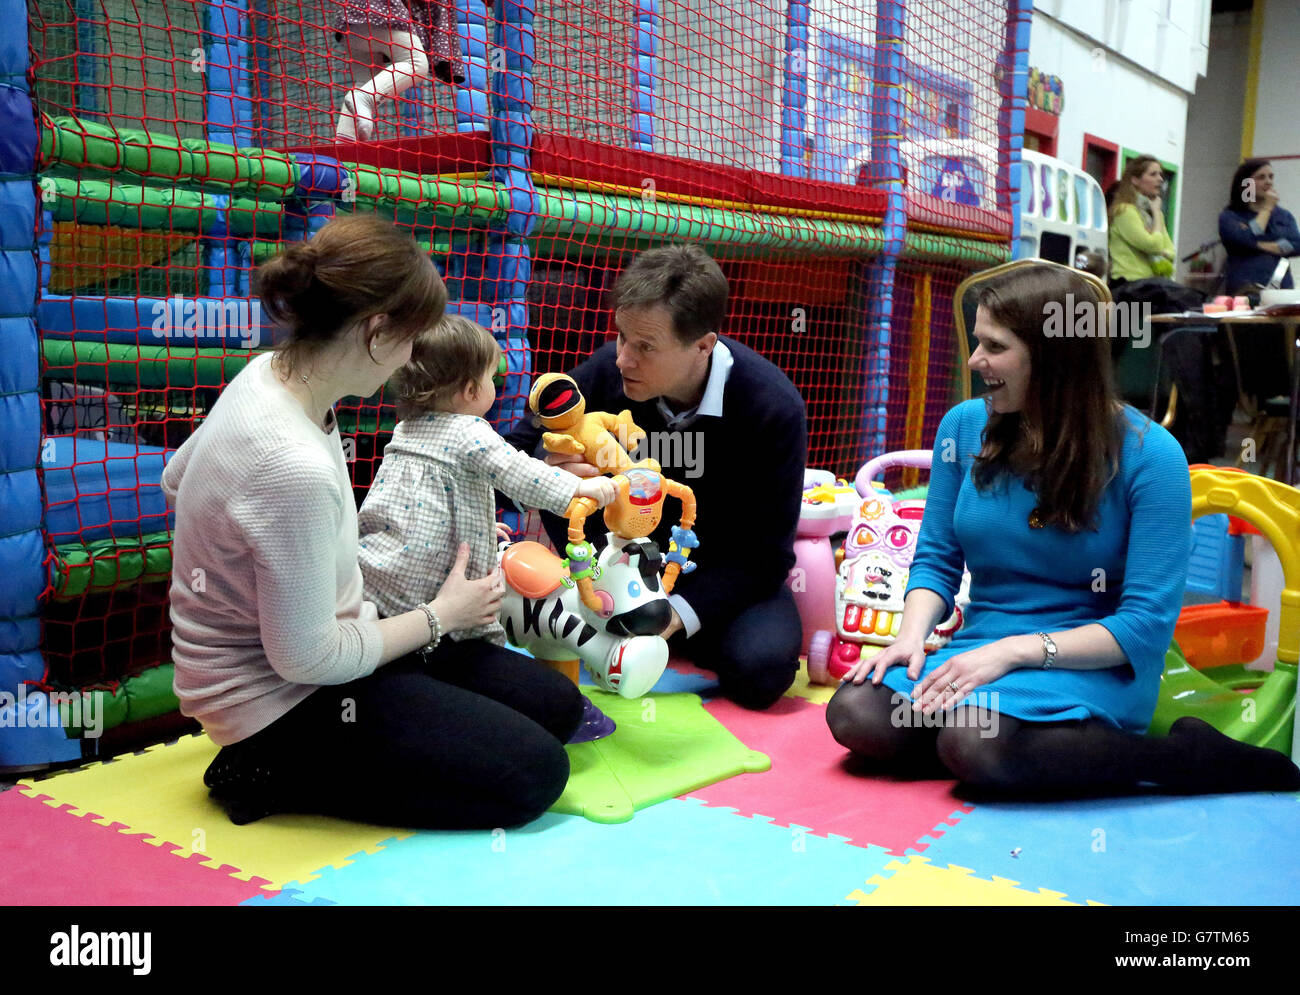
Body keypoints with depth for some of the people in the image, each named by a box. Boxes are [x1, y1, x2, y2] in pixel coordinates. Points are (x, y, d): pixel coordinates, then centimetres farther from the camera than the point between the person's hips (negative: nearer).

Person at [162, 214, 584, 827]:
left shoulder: (270, 372, -4)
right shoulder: (295, 468, -33)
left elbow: (176, 480, 15)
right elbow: (308, 661, -24)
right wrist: (441, 615, -11)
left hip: (310, 644, 9)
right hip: (280, 699, -9)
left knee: (556, 704, 7)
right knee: (534, 775, -13)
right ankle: (276, 776, -2)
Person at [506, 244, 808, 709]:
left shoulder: (773, 409, -27)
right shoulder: (608, 370, -21)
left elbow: (765, 551, -21)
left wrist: (681, 611, -32)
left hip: (727, 568, -1)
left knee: (760, 669, -31)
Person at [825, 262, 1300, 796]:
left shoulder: (1147, 455, -10)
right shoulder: (963, 425, 3)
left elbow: (1147, 622, -12)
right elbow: (935, 560, 9)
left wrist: (1015, 651, -22)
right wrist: (912, 635, -12)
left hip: (1094, 669, -5)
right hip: (980, 648, 5)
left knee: (974, 740, -36)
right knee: (855, 712, -23)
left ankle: (1190, 757, -13)